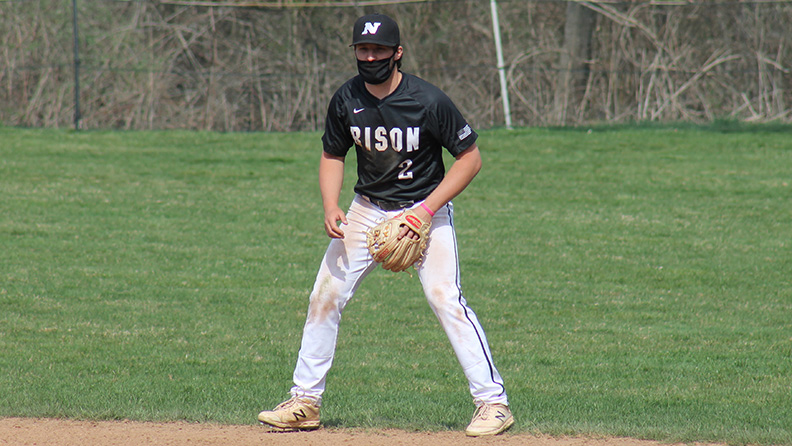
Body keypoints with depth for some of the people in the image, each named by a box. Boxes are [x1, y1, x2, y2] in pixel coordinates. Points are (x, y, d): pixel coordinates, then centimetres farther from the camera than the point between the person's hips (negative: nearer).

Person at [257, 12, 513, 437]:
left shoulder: (429, 101, -20)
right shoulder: (346, 100, -6)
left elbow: (470, 157, -13)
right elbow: (332, 155, 10)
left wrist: (427, 209, -21)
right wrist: (330, 207, -8)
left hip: (427, 209, -5)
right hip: (367, 210, 5)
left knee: (445, 298, -19)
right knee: (325, 296, 1)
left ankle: (493, 401, -15)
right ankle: (305, 401, 13)